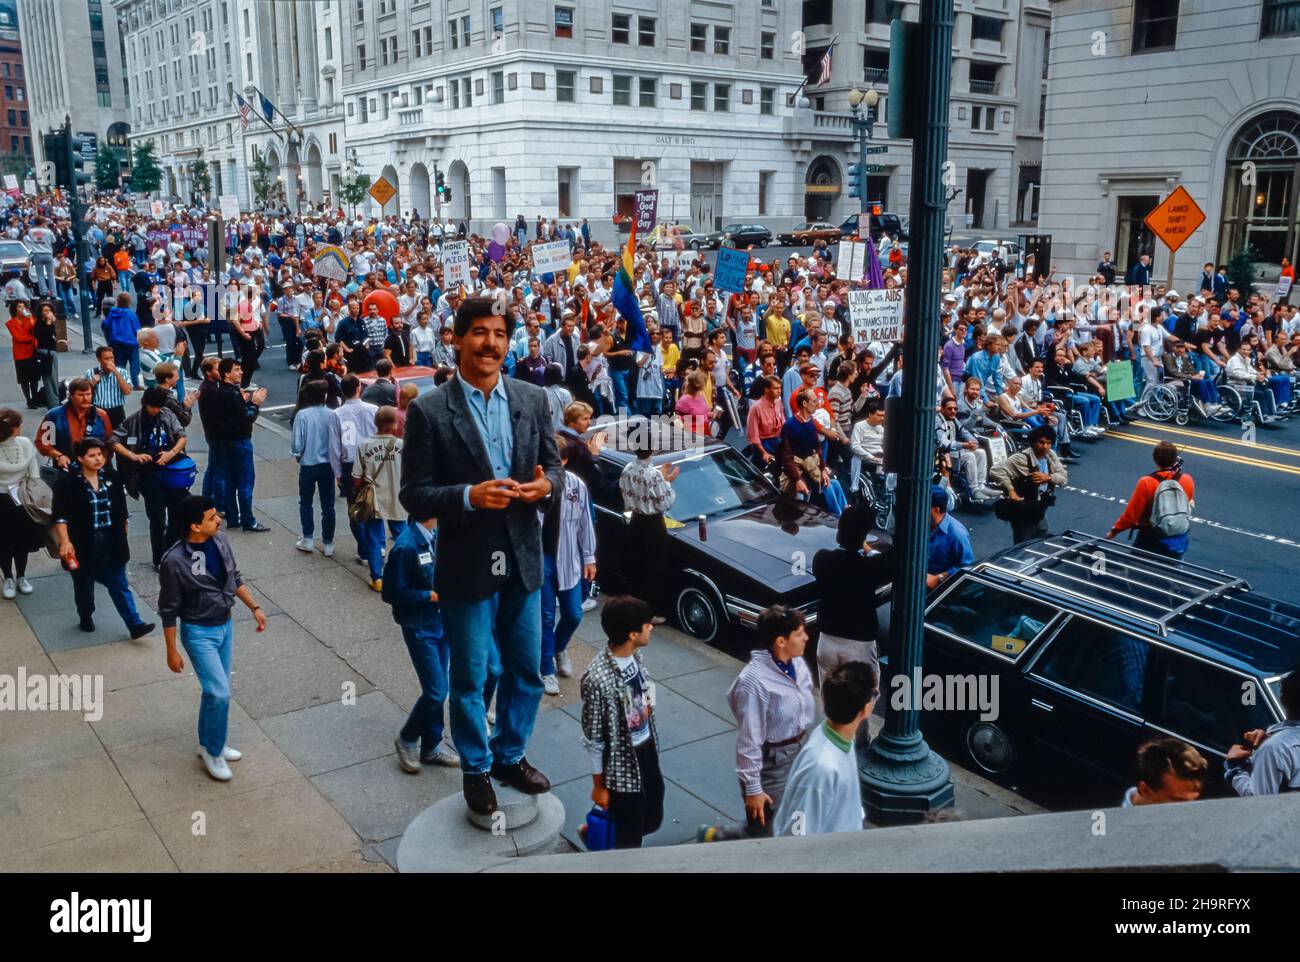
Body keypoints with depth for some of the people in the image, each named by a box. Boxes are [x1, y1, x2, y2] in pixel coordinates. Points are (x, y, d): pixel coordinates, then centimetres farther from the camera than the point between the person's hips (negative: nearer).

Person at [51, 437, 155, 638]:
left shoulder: (111, 478, 3)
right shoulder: (68, 483, -9)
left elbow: (121, 511, 11)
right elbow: (60, 516, -11)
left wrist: (122, 536, 13)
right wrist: (65, 542, -19)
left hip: (111, 542, 3)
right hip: (83, 544, -3)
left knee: (120, 584, 4)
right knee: (84, 584, 15)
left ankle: (135, 625, 1)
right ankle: (86, 618, 37)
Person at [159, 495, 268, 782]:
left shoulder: (219, 540, -7)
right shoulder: (175, 561, -25)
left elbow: (234, 577, 11)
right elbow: (168, 611, -16)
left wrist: (254, 607, 10)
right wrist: (172, 651, -10)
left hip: (225, 625, 7)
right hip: (199, 632, -7)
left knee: (215, 690, 18)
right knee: (220, 693, -8)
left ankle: (208, 743, 37)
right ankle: (213, 752, 14)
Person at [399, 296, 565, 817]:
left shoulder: (532, 399, 0)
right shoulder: (429, 411, -11)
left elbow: (554, 466, 8)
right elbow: (414, 495, -10)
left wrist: (546, 485, -15)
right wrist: (469, 496, -26)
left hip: (523, 560, 4)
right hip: (466, 565, -4)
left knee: (526, 672, 17)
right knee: (469, 677, 13)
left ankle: (510, 755, 40)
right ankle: (476, 768, 34)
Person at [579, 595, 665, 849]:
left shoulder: (635, 654, -8)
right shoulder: (598, 679, -30)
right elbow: (593, 739, -19)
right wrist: (598, 785, -10)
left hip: (647, 750, 7)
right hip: (622, 764, -7)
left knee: (653, 820, 25)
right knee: (629, 837, 11)